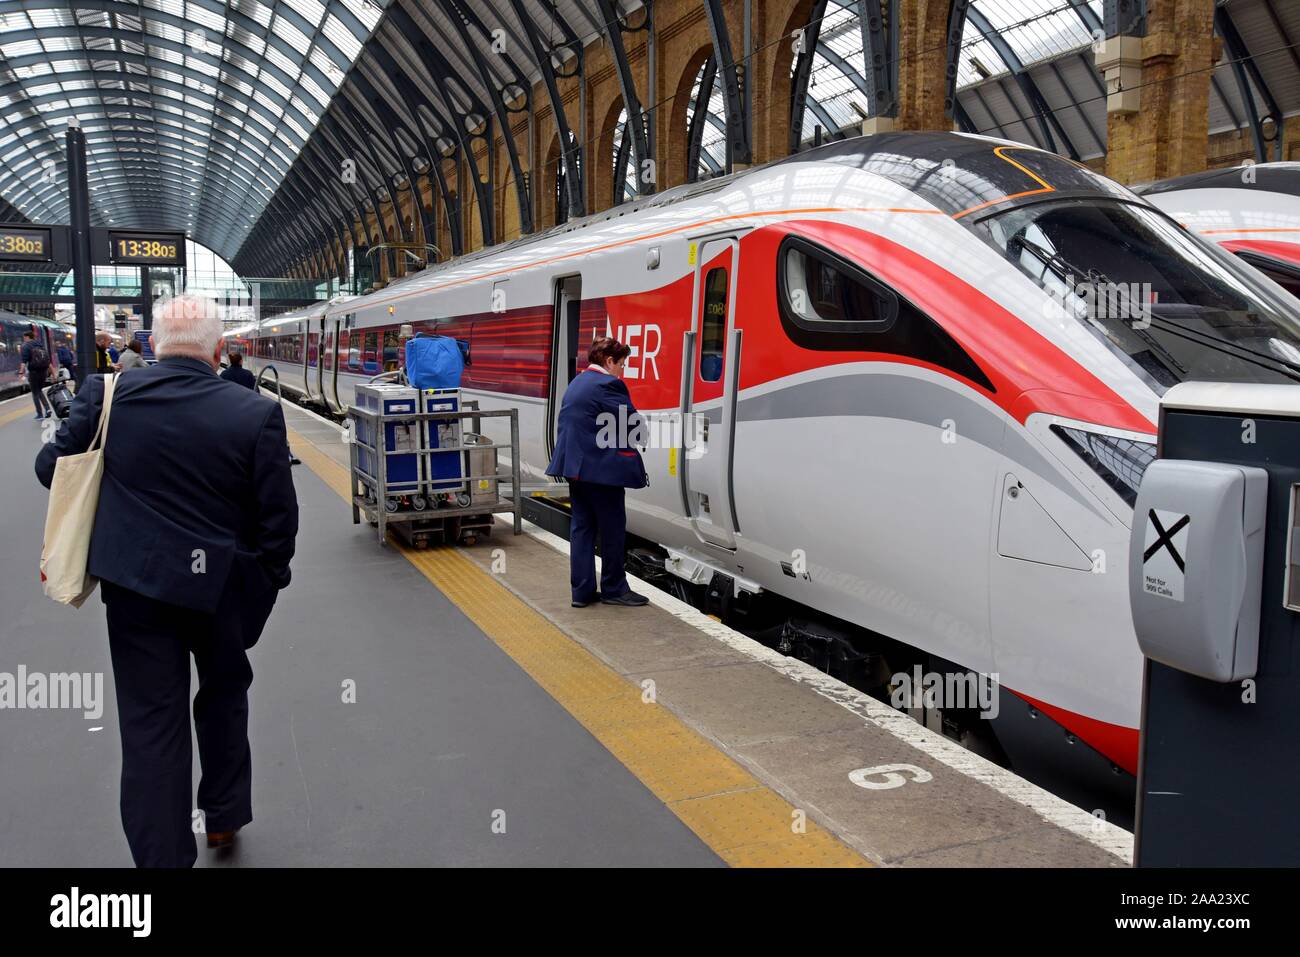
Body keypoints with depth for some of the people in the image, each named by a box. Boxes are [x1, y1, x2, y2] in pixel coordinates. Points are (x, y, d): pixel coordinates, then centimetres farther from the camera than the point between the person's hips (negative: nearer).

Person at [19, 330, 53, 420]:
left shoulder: (25, 346, -6)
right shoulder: (40, 345, 12)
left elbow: (23, 361, -19)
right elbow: (48, 360, 13)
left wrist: (21, 372, -28)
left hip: (33, 372, -5)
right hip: (44, 371, 5)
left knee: (35, 393, 5)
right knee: (39, 390, 22)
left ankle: (40, 414, 5)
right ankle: (47, 408, 4)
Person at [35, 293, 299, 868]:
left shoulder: (107, 395, -7)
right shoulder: (257, 414, -13)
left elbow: (51, 467, 4)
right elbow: (278, 517, -9)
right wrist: (267, 582, 6)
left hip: (133, 582, 1)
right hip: (219, 583, 0)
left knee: (151, 722, 9)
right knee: (223, 693, 24)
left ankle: (162, 855, 17)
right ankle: (223, 815, 40)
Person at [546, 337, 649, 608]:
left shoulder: (576, 383, 15)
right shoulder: (609, 384, -14)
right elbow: (632, 424, -15)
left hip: (575, 466, 9)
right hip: (601, 469, -9)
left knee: (581, 526, 10)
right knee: (612, 527, 4)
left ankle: (581, 591, 13)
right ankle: (614, 589, 14)